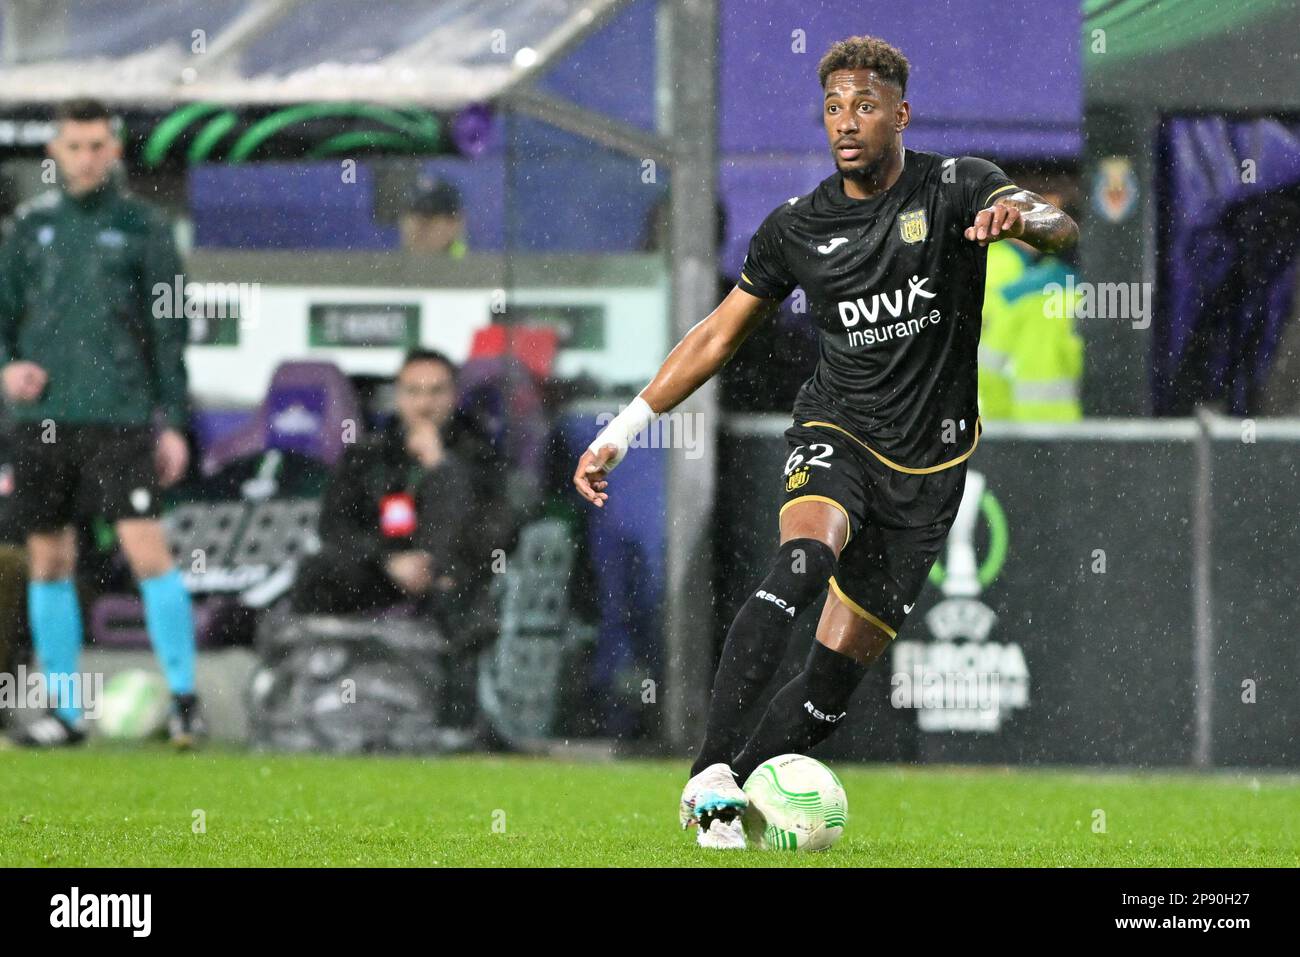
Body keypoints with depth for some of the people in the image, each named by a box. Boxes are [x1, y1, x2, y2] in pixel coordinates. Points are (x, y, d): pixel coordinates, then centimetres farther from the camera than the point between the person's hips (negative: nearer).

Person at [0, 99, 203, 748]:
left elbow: (169, 329, 4)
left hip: (120, 416, -3)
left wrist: (173, 421, 0)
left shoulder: (142, 226, 3)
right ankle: (64, 712, 12)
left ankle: (184, 698, -6)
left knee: (146, 549, -13)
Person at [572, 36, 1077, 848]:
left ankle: (728, 794, 14)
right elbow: (718, 337, 13)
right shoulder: (797, 228, 3)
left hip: (928, 466, 0)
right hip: (836, 434, 0)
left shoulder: (956, 188, -4)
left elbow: (1061, 230, -22)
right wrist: (624, 430, 9)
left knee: (837, 676, -4)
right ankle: (712, 775, -37)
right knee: (803, 562, -32)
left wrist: (1024, 218, -47)